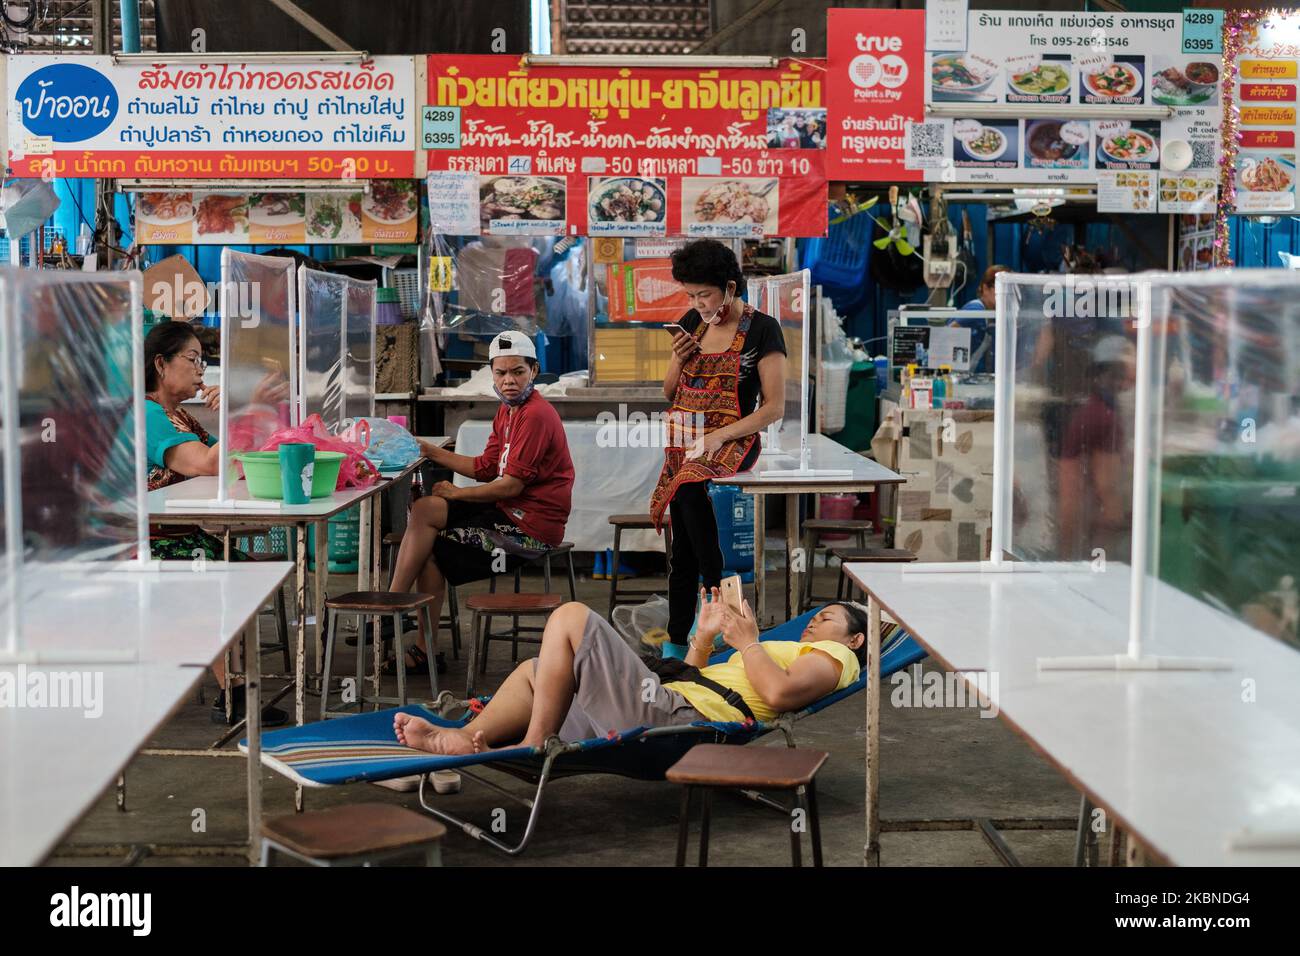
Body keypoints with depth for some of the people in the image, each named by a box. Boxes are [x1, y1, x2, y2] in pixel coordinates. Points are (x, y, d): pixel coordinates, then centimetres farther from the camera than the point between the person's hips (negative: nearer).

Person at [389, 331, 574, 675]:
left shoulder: (536, 416, -18)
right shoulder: (508, 412, 14)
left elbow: (511, 485, -21)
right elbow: (485, 469, 14)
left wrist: (456, 493, -10)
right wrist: (431, 452, 7)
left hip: (530, 527, -10)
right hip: (510, 512, 10)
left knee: (425, 512, -12)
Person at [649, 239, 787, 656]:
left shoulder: (762, 329, -5)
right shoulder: (692, 323, 12)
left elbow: (774, 407, -8)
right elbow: (669, 394, 20)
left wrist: (719, 436, -17)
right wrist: (678, 361, -1)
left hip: (732, 441, -5)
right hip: (684, 442, 5)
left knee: (689, 489, -33)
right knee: (682, 550, -1)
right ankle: (676, 641, 3)